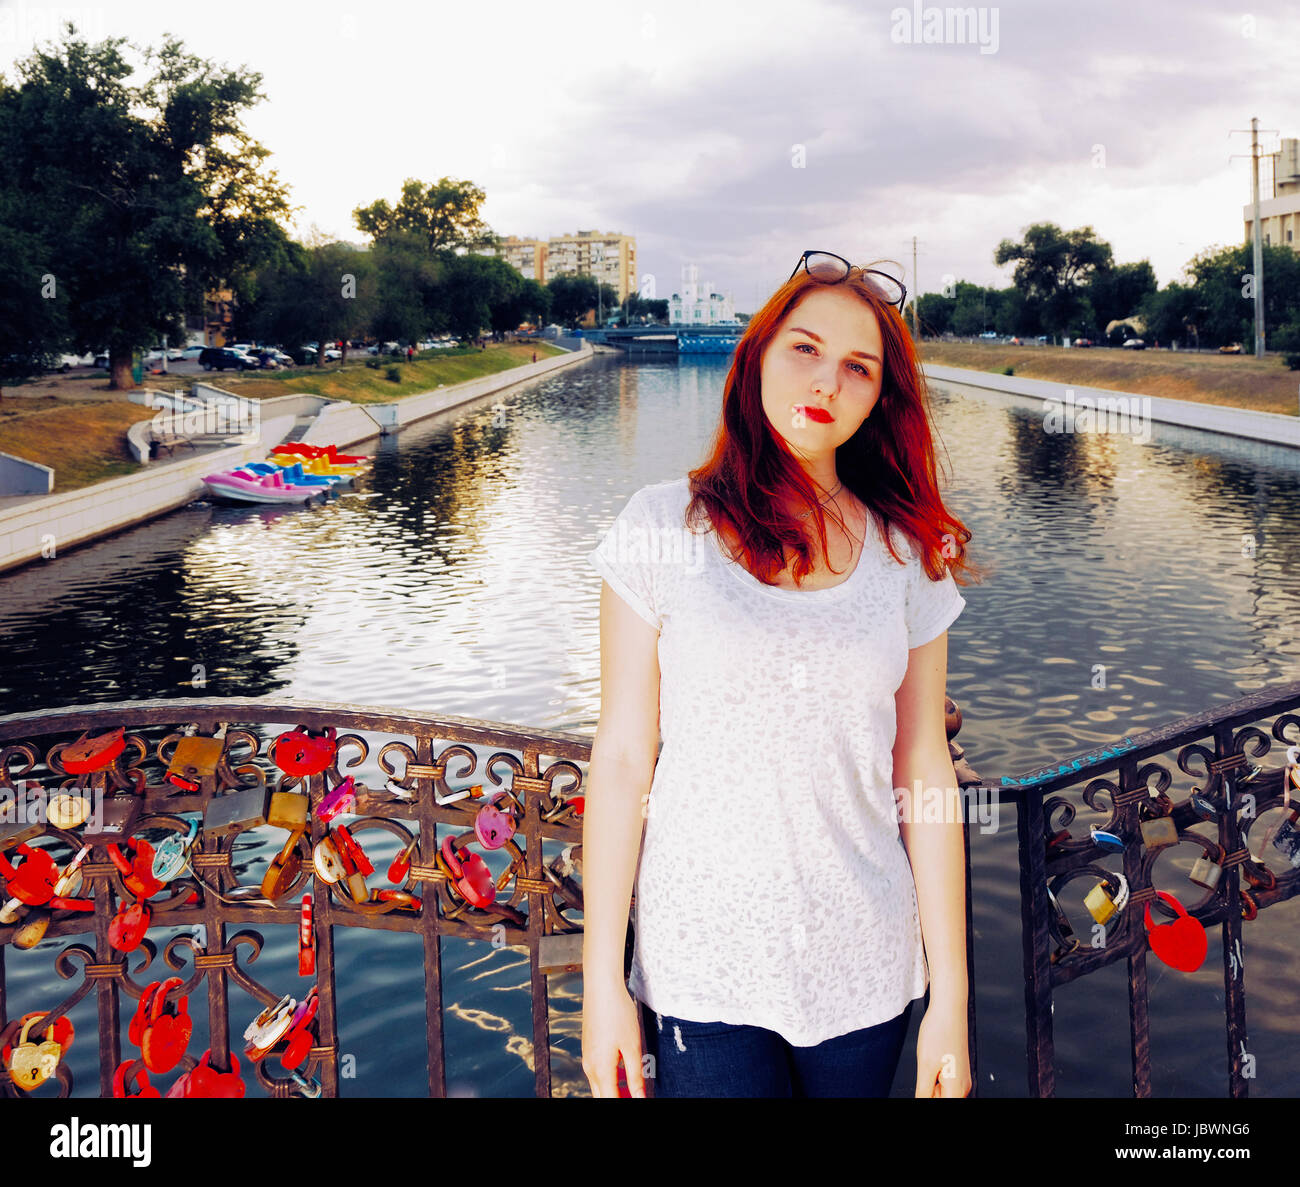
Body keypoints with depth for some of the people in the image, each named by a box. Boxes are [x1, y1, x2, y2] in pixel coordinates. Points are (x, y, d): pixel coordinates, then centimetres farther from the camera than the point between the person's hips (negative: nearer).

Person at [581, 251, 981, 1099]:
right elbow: (623, 758, -4)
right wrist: (603, 981, -4)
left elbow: (924, 774, 3)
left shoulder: (908, 554, 2)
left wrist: (951, 999, 2)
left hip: (864, 972, 2)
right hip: (703, 967, -2)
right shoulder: (665, 527, -4)